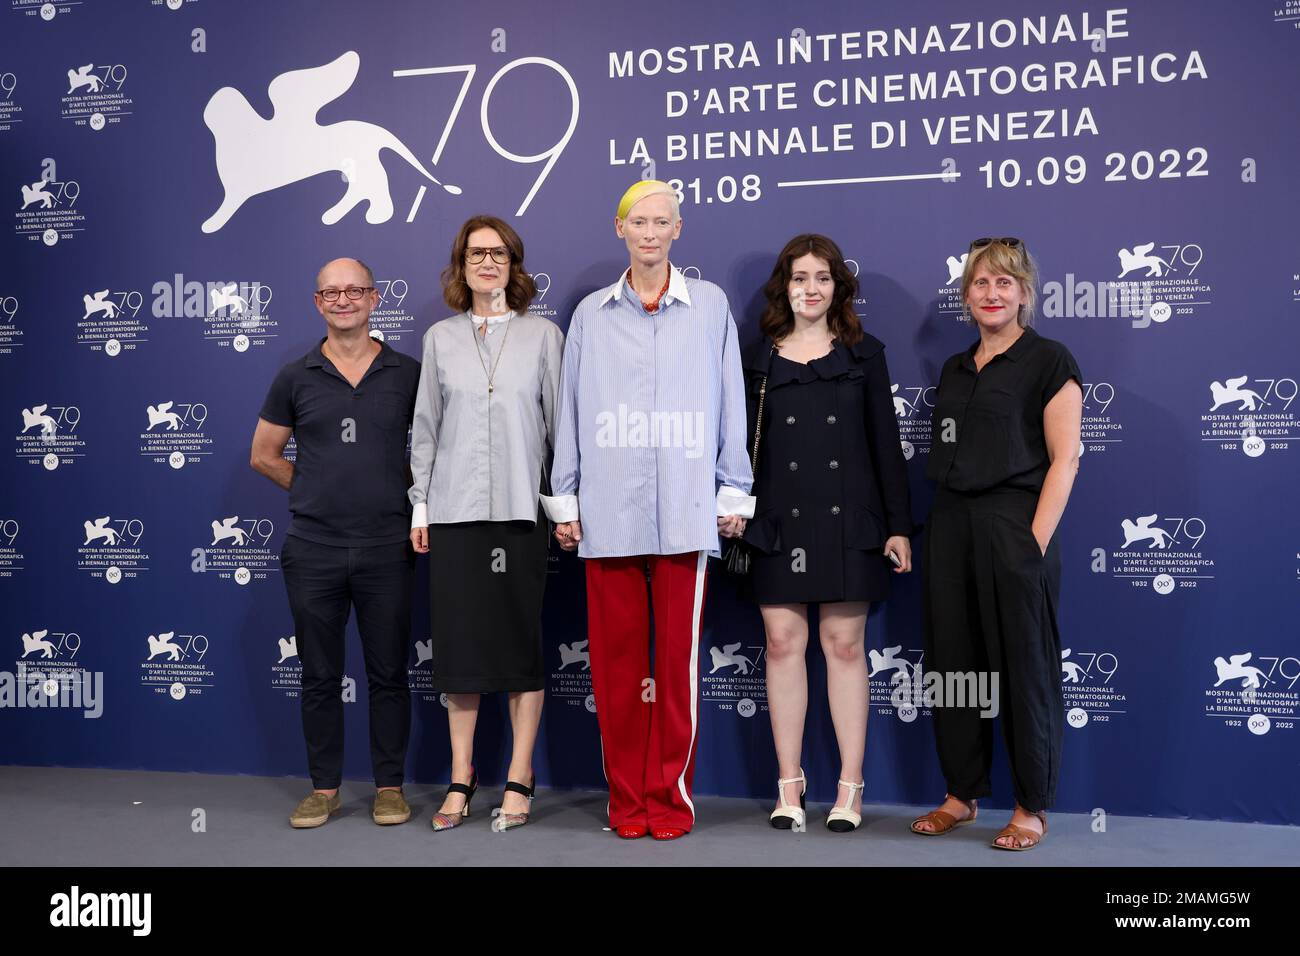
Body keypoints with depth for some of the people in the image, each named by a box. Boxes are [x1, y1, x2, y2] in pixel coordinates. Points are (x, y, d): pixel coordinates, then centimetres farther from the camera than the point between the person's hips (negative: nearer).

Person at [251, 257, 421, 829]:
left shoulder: (408, 374, 3)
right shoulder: (296, 379, 5)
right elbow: (264, 455, 14)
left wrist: (403, 491, 3)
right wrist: (317, 493, 9)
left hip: (387, 546, -1)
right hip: (313, 549, 1)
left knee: (388, 674, 6)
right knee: (319, 676, 9)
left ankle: (389, 787, 19)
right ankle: (324, 787, 22)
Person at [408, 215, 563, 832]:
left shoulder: (542, 335, 6)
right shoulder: (440, 338, 10)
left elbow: (559, 422, 5)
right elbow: (426, 428, 11)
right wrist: (420, 505, 6)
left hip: (520, 509, -1)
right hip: (454, 510, 2)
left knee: (522, 640, 2)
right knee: (458, 642, 5)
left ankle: (518, 780, 13)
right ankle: (461, 779, 17)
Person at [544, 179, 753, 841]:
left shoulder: (710, 306, 8)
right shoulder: (591, 314, 12)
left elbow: (730, 404, 8)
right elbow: (571, 410, 12)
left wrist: (733, 494, 5)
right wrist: (564, 500, 9)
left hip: (683, 511, -1)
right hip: (607, 512, 2)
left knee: (677, 658, 0)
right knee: (616, 659, 4)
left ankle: (670, 795, 14)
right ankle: (627, 797, 17)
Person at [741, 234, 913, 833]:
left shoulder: (864, 354, 8)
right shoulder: (758, 358, 9)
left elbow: (886, 444, 5)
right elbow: (743, 446, 9)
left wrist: (898, 526, 0)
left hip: (848, 520, -1)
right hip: (779, 521, 1)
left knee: (845, 645, 2)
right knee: (783, 643, 2)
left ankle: (850, 787, 11)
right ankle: (789, 785, 12)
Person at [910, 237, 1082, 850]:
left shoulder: (1049, 361, -3)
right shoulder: (954, 370, 16)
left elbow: (1063, 459, -9)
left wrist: (1035, 541, -16)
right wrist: (942, 530, 10)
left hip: (1013, 528, -6)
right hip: (950, 529, 6)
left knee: (1024, 668, 2)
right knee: (953, 664, 10)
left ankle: (1032, 808, 15)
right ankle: (961, 794, 23)